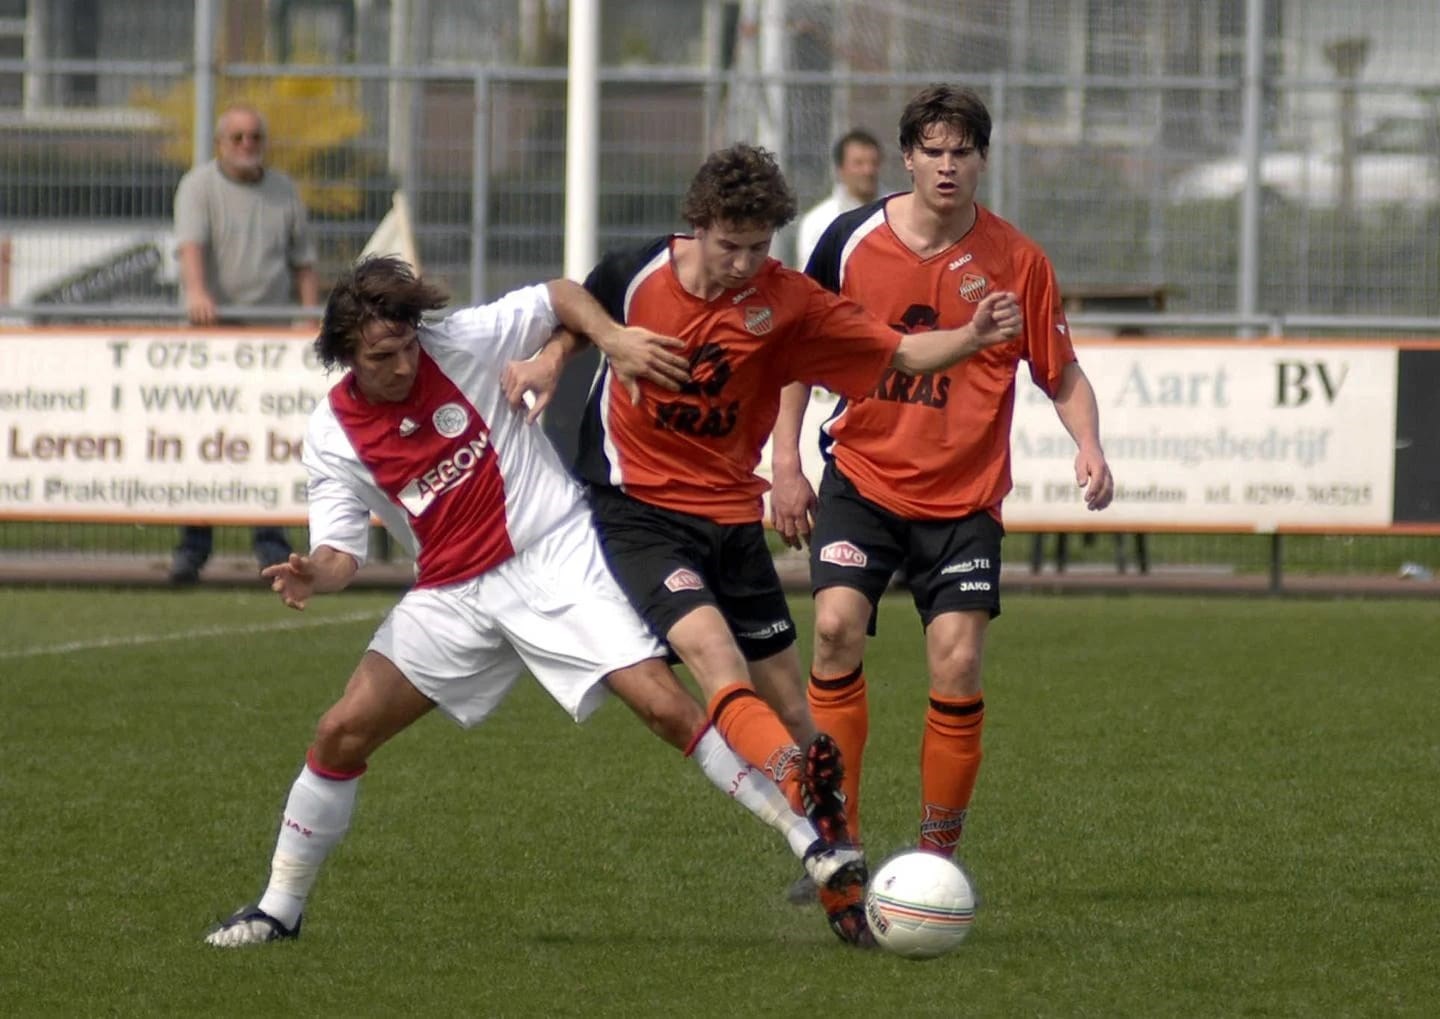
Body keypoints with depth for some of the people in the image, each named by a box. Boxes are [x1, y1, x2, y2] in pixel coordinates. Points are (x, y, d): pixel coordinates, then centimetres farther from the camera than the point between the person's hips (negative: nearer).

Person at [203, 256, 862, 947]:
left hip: (556, 557, -2)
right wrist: (314, 574, -31)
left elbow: (560, 296, 2)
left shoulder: (460, 344, -10)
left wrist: (614, 339, -16)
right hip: (453, 596, 3)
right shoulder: (334, 434, -6)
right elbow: (341, 549, -8)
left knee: (665, 705, -15)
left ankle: (808, 842, -7)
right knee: (341, 733, -6)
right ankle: (278, 909, 10)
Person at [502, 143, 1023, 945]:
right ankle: (815, 830, -40)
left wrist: (975, 336, -24)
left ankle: (845, 895, 20)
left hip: (730, 518, 3)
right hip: (636, 511, -3)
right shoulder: (634, 275, -7)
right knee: (714, 653, -28)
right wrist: (549, 364, -3)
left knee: (790, 708, 7)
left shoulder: (788, 303, -6)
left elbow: (900, 352, -7)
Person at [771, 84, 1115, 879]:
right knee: (837, 625, -19)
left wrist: (1089, 448, -14)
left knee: (957, 666, -9)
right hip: (862, 476, 0)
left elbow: (1062, 374, 4)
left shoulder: (1016, 261, -4)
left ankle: (938, 857, 8)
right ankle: (836, 841, -10)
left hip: (963, 496, 0)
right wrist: (786, 462, 5)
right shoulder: (852, 241, -2)